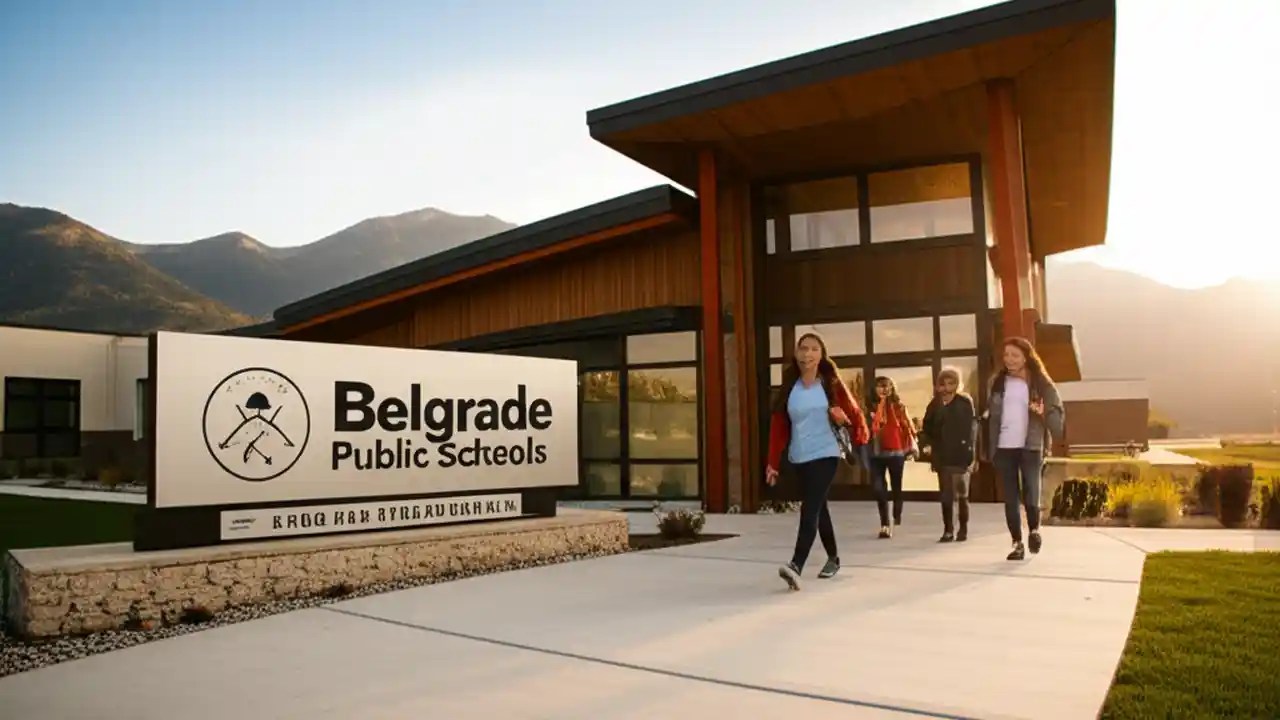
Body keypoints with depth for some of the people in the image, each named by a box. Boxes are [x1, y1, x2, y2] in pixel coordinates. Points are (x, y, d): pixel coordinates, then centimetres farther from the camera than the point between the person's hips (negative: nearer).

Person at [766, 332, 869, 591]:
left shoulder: (831, 384, -4)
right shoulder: (789, 388, 3)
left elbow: (854, 412, 4)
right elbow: (778, 426, 4)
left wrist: (859, 440, 1)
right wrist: (773, 462, 2)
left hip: (825, 454, -4)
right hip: (799, 458, 4)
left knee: (810, 509, -16)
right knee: (819, 508, 18)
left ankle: (796, 566, -25)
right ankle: (833, 558, 36)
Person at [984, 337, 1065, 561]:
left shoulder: (1041, 383, -1)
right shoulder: (998, 382, 8)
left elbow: (1059, 412, -2)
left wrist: (1043, 412, -24)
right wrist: (989, 447, 6)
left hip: (1030, 447, -3)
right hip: (1003, 448, 3)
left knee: (1031, 496, -6)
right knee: (1010, 498, 5)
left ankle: (1034, 531, 24)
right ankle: (1017, 543, 15)